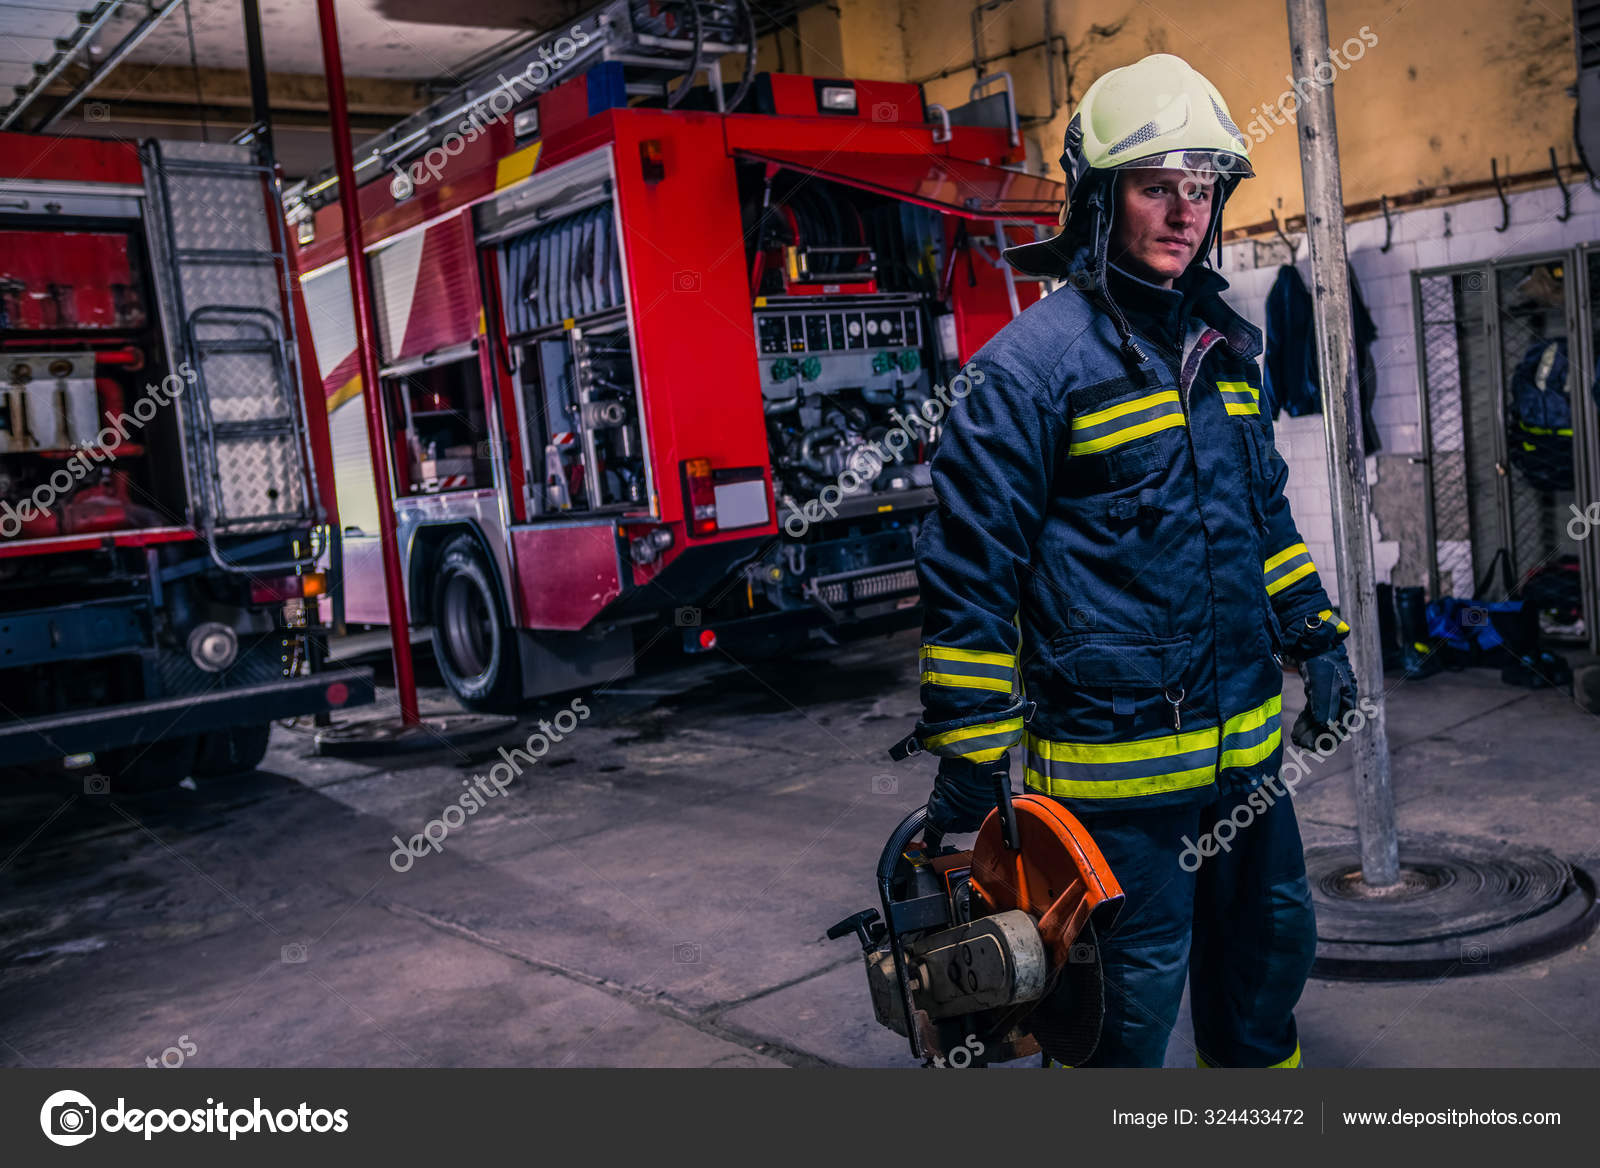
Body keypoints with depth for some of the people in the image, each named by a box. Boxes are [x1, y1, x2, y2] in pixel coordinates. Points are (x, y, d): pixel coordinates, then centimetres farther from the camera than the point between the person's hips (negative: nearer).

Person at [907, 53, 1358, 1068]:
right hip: (1116, 756, -8)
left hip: (1245, 742, 8)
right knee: (1134, 987, 4)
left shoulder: (1223, 347, 11)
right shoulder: (1032, 362, -14)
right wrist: (969, 750, -13)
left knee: (1272, 944, 22)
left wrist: (1317, 637, 18)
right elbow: (969, 568, -14)